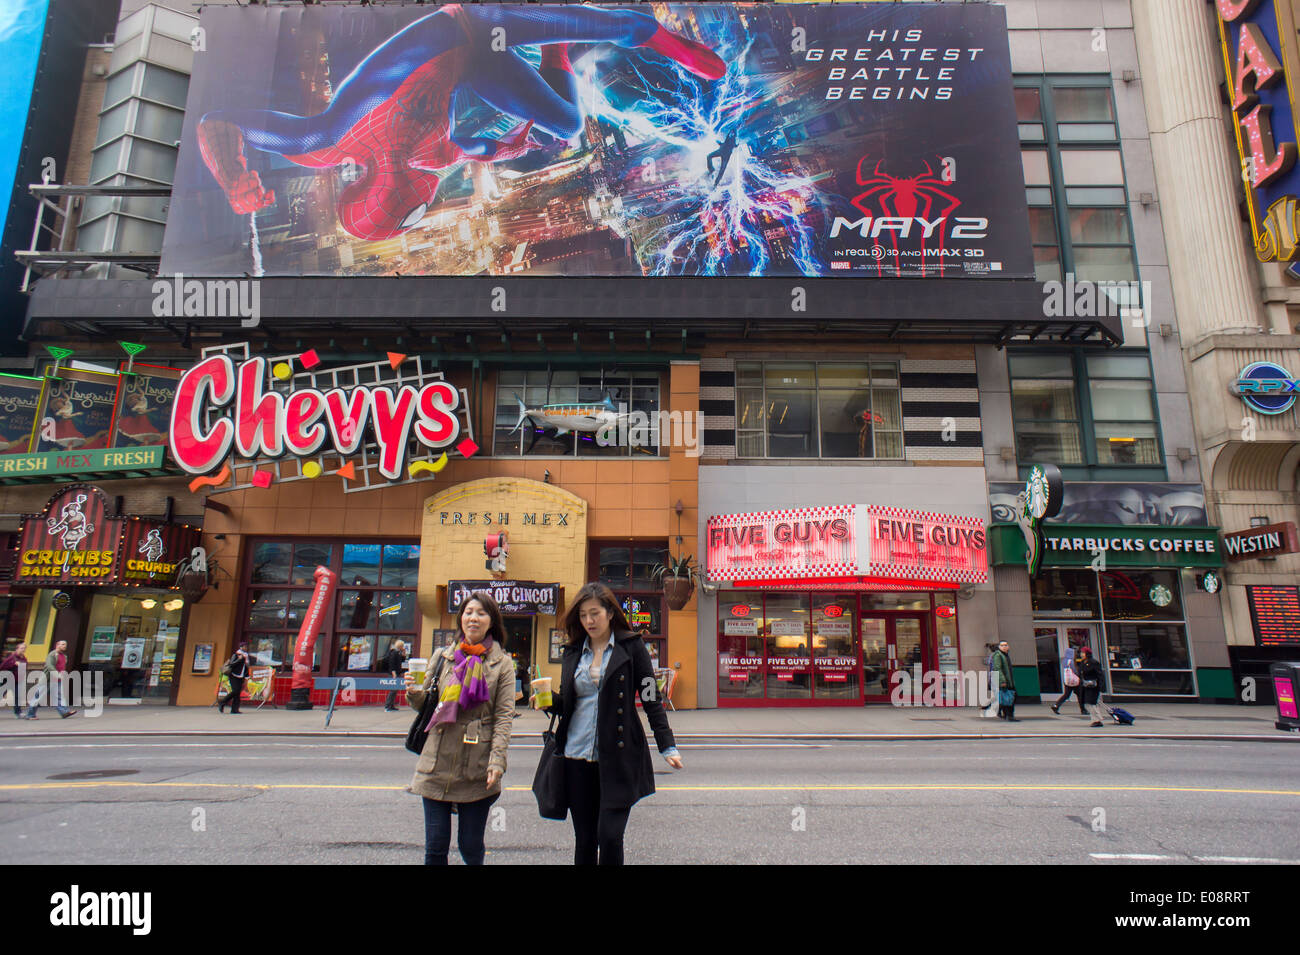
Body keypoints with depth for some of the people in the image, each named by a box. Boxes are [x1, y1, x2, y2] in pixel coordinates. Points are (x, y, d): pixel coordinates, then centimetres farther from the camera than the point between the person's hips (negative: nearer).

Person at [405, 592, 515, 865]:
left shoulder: (502, 663, 2)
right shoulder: (442, 657, 9)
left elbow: (504, 716, -2)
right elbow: (426, 707, 15)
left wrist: (497, 762, -12)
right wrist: (414, 692, -8)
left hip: (476, 770, -2)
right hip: (437, 764, 2)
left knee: (471, 848, 7)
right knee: (435, 848, 7)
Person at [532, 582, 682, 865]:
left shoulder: (631, 646, -1)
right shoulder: (573, 652, 10)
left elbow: (651, 698, -1)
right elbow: (566, 703, 14)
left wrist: (668, 746, -6)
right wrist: (549, 700, -8)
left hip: (618, 757, -4)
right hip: (577, 758, 4)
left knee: (609, 836, -8)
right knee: (584, 840, 10)